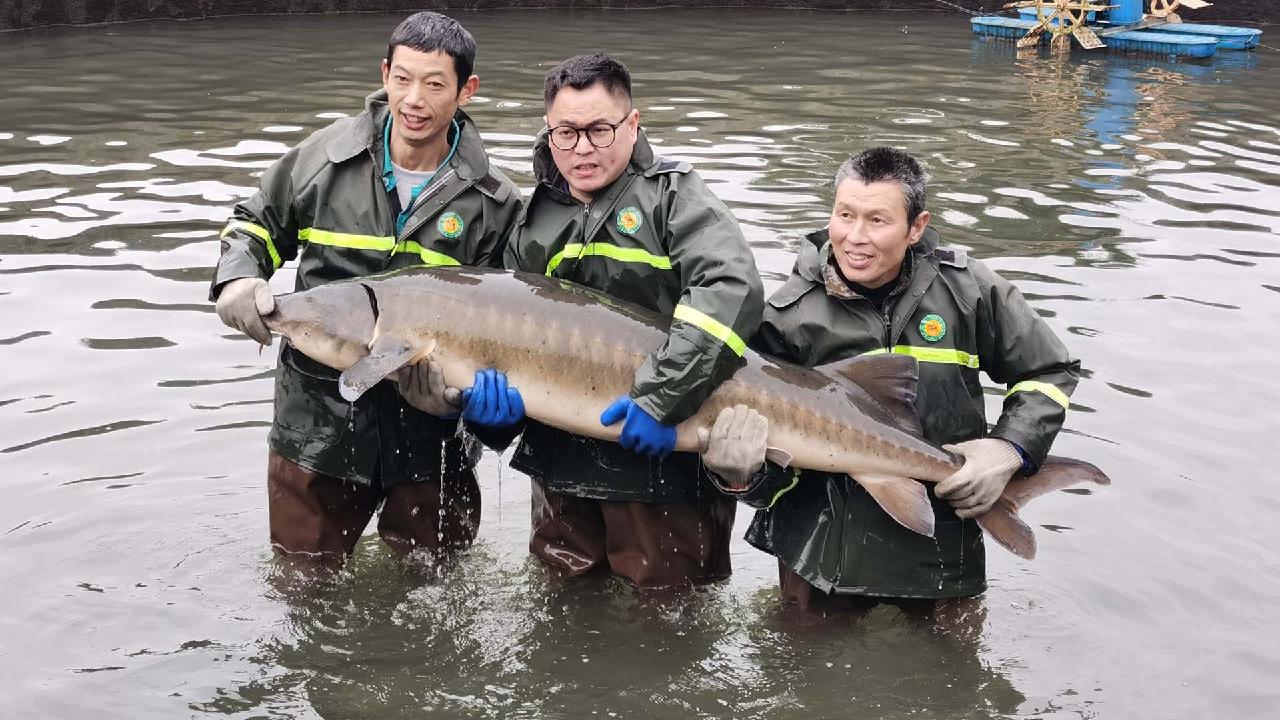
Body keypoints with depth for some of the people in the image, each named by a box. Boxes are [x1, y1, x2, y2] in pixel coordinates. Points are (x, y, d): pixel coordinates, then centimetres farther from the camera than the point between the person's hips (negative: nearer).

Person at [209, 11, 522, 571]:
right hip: (318, 422, 0)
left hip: (428, 432, 0)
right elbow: (254, 226, 10)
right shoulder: (325, 157, -5)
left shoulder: (491, 203, -5)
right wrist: (237, 279, -12)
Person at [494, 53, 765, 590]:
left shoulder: (672, 197, -7)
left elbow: (732, 288, -25)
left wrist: (661, 398, -30)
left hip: (664, 460, -5)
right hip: (562, 465, 5)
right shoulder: (534, 223, 10)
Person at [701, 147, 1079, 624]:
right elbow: (770, 467, -9)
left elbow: (1051, 372, 5)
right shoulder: (789, 316, -12)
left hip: (942, 547, 1)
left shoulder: (967, 290, -8)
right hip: (821, 546, -1)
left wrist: (1009, 449, -11)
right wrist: (739, 474, -32)